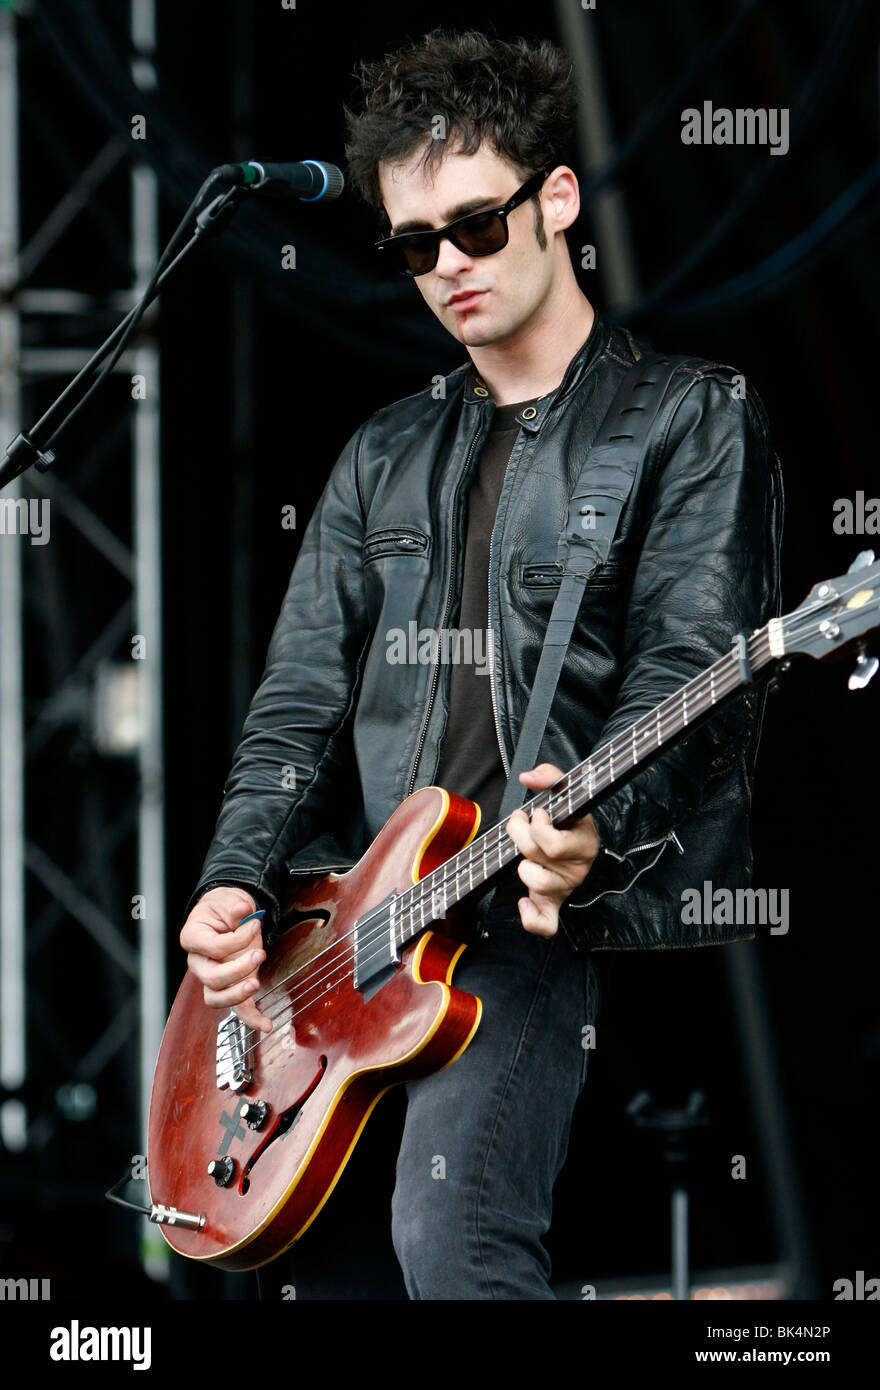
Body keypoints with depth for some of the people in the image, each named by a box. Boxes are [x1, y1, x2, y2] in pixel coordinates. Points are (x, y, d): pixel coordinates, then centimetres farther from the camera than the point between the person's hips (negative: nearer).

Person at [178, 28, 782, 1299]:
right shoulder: (389, 455, 21)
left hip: (576, 909, -7)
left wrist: (592, 825, -30)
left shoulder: (691, 417, 2)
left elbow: (691, 675, -10)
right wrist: (238, 883, -2)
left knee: (452, 1228, -26)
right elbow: (301, 700, 16)